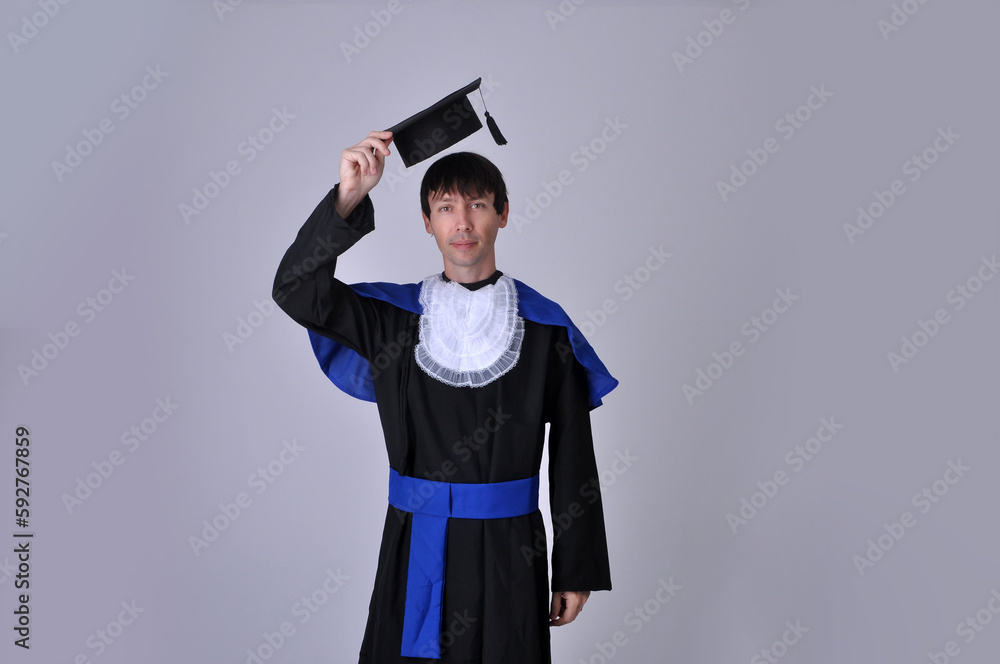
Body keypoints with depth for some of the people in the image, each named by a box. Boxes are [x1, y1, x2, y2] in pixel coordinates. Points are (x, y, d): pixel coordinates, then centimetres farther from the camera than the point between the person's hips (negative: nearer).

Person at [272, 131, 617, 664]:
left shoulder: (545, 327, -3)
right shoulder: (393, 316, 1)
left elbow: (573, 456, -1)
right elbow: (296, 290, -11)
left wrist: (577, 572, 1)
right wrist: (348, 198, -22)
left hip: (508, 547, -1)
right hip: (415, 545, 1)